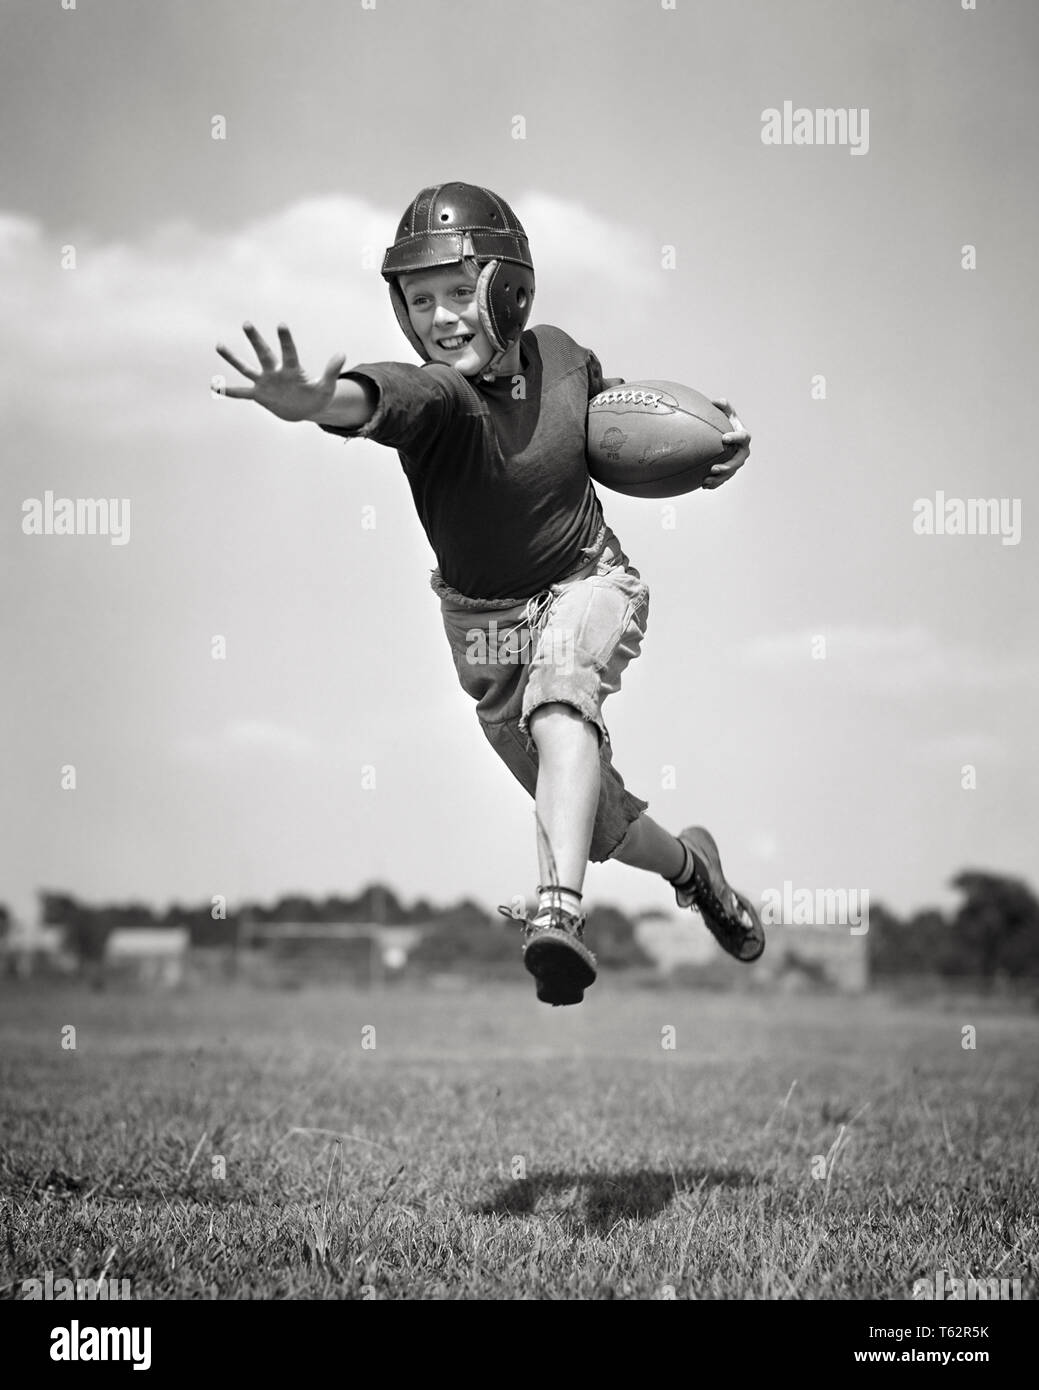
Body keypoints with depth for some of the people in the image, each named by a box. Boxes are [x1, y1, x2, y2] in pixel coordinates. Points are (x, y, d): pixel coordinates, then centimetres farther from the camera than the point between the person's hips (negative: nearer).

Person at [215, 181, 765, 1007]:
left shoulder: (559, 356, -13)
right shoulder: (437, 394, -26)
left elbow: (614, 404, 13)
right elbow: (379, 394, -53)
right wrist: (315, 402, -76)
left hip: (591, 583, 0)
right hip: (485, 620, 0)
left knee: (561, 689, -36)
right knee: (599, 821, 14)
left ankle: (562, 911, -49)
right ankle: (690, 865, 47)